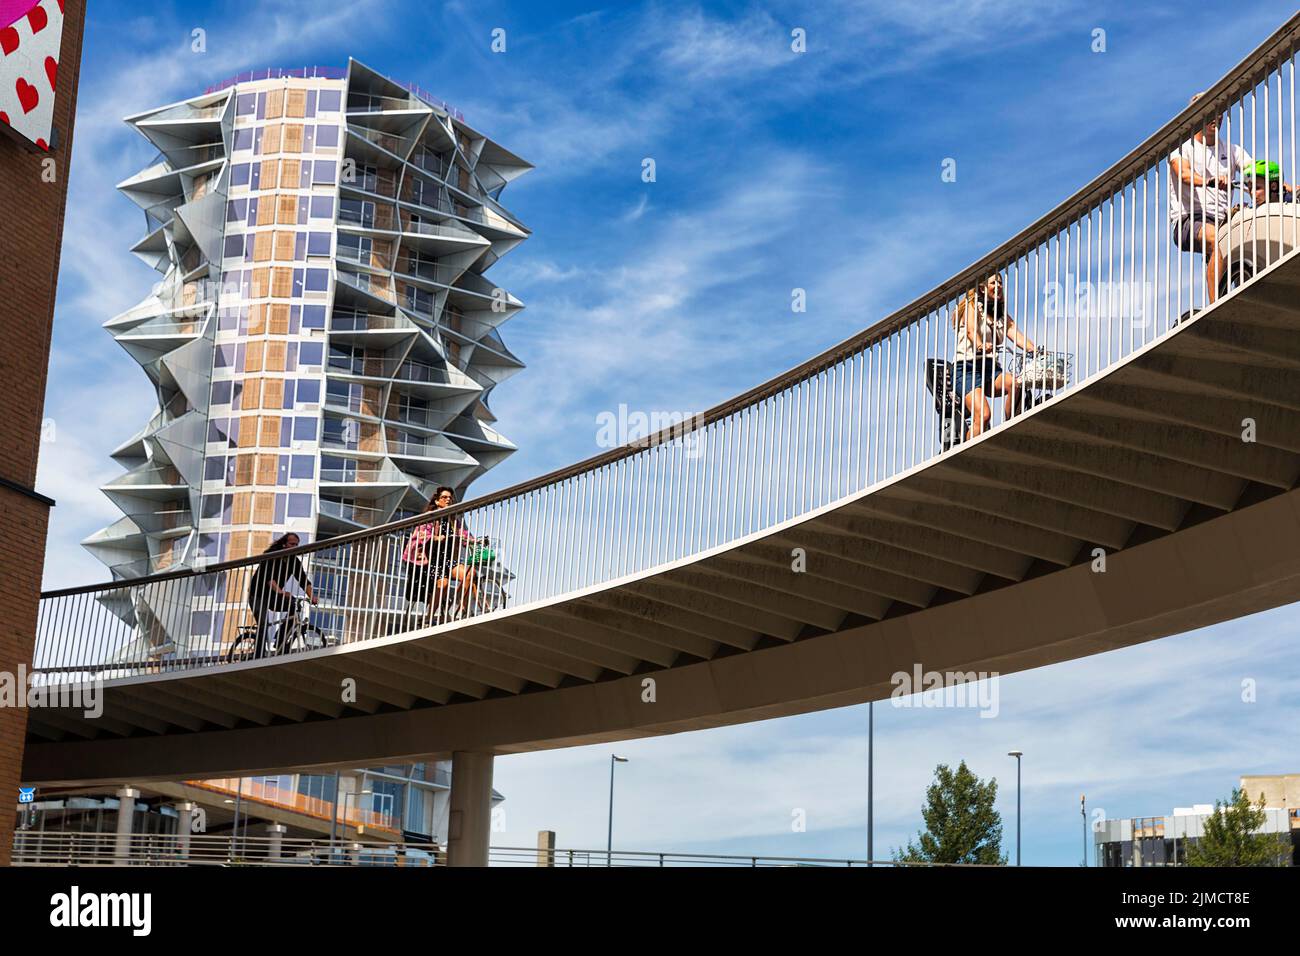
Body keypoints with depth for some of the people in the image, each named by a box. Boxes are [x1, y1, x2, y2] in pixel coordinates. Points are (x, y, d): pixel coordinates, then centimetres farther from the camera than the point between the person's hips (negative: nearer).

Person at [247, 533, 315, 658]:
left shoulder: (294, 561, -2)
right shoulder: (270, 555, -18)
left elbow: (303, 580, -11)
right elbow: (268, 577, -32)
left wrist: (312, 596, -28)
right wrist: (280, 592, -48)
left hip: (273, 596, 6)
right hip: (257, 595, -6)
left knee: (294, 604, -17)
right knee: (263, 624, -22)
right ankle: (259, 656, -21)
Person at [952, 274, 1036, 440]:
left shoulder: (1003, 316, 21)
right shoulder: (972, 306, 5)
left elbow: (1016, 335, 3)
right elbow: (971, 329, -16)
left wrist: (1035, 351, -17)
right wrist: (980, 345, -39)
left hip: (991, 367, 5)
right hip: (967, 367, -5)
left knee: (1015, 383, -30)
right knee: (983, 415, -27)